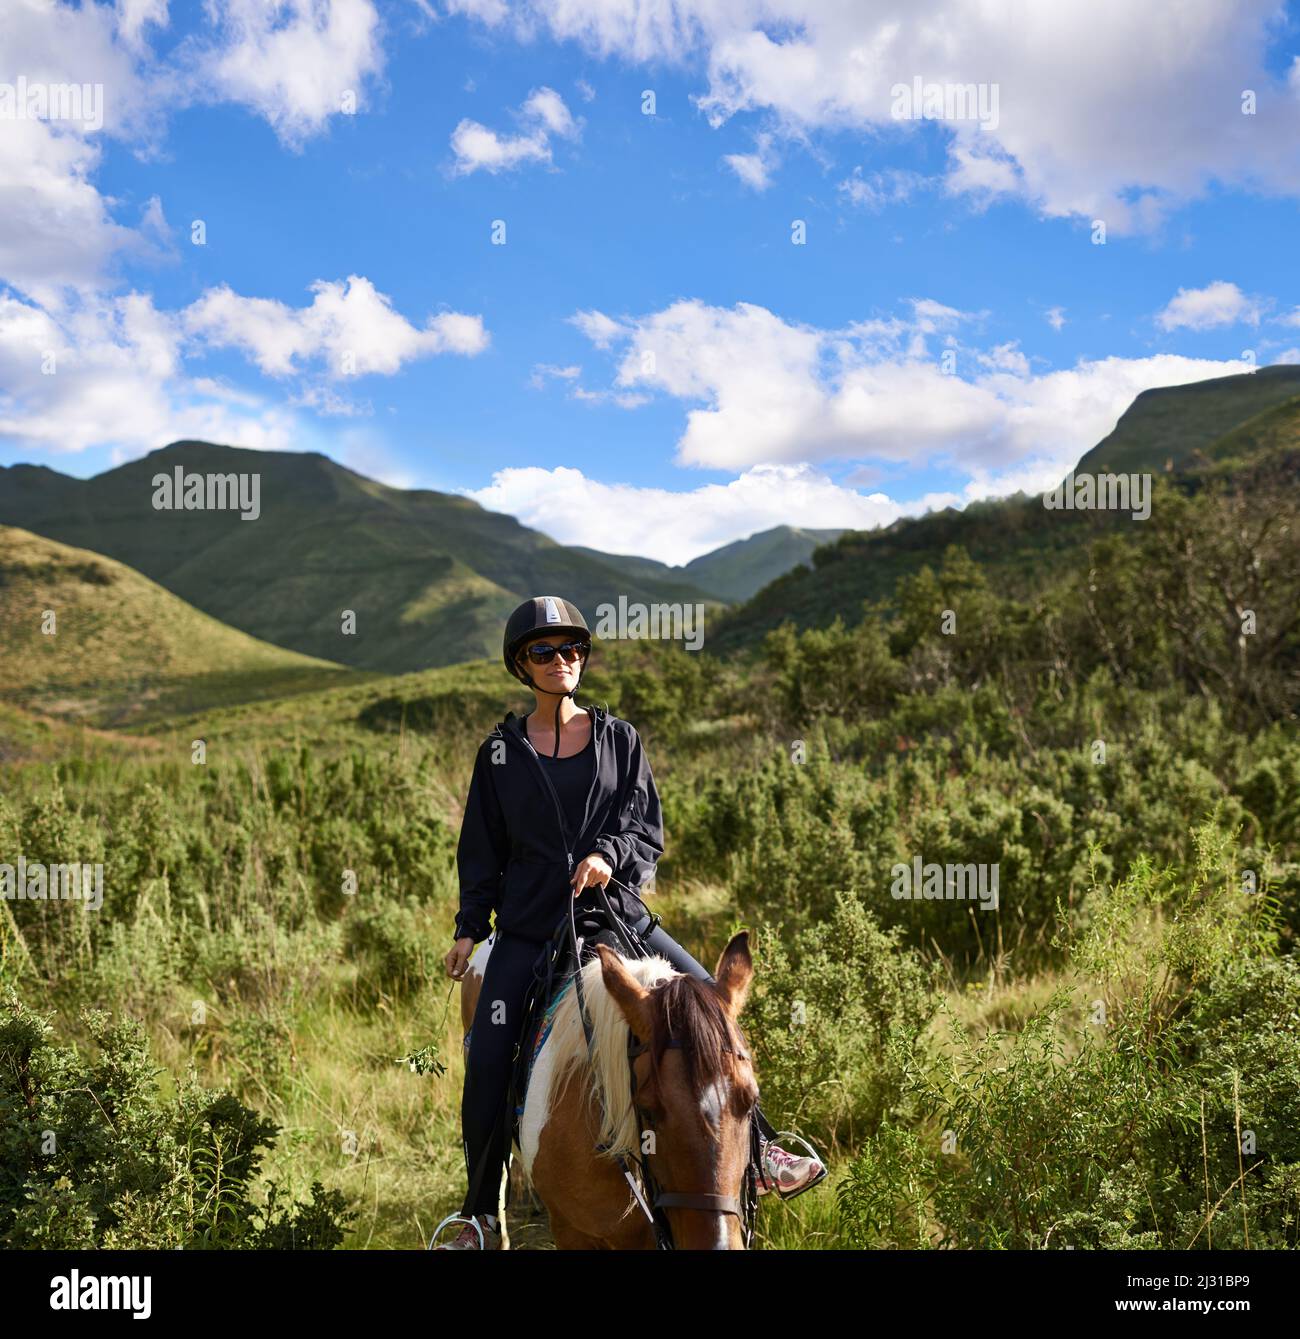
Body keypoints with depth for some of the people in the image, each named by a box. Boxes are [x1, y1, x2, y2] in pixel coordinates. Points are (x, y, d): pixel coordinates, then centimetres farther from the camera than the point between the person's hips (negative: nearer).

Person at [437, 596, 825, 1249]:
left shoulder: (620, 738, 7)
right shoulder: (501, 752, 6)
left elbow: (648, 828, 2)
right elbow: (482, 851, 10)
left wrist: (607, 854, -18)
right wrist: (468, 928, 3)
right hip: (528, 926, -1)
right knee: (487, 1062, -12)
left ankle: (755, 1151, 7)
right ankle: (482, 1217, 5)